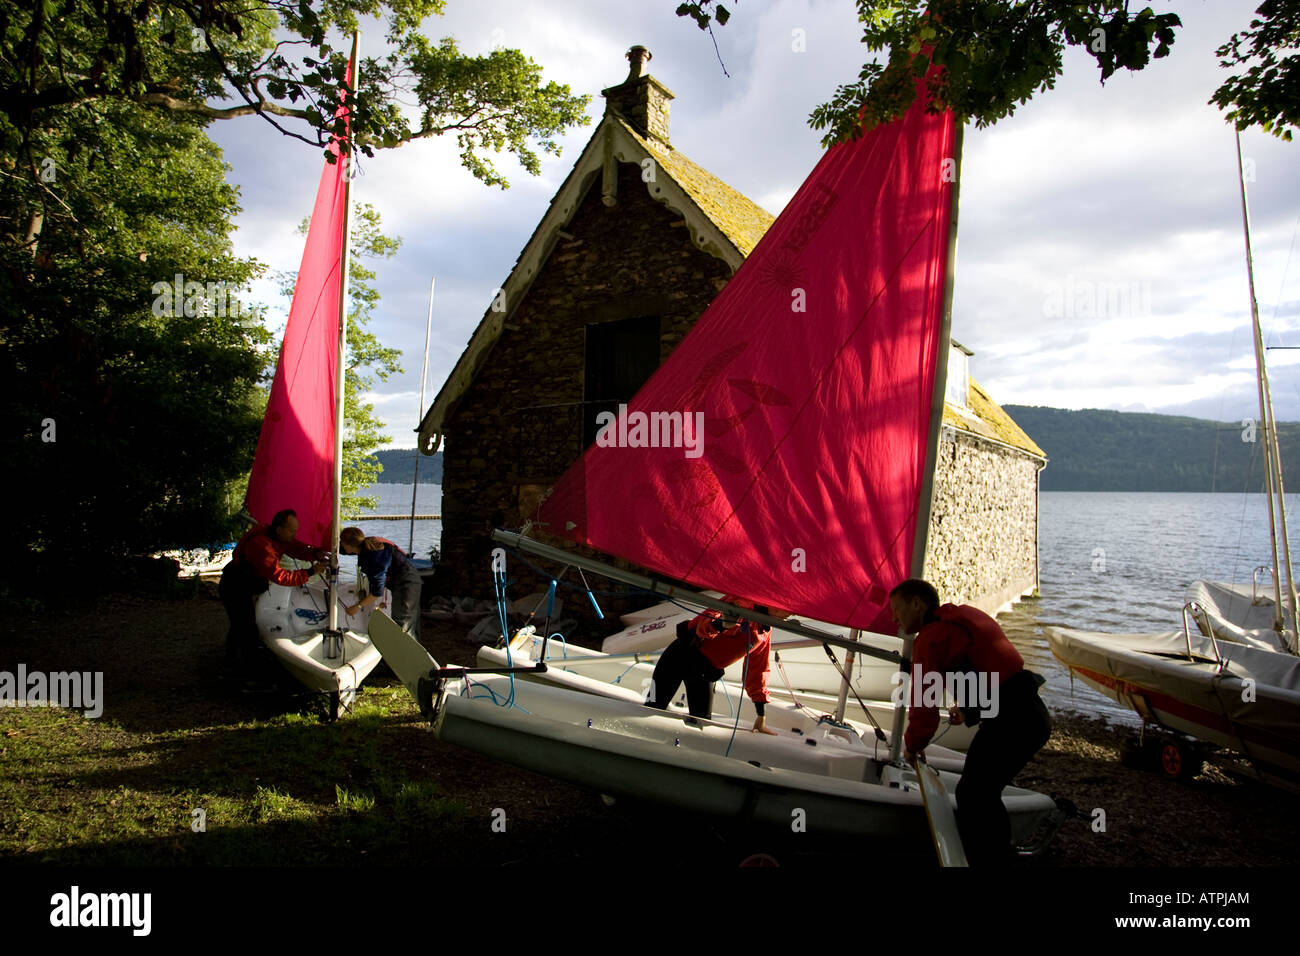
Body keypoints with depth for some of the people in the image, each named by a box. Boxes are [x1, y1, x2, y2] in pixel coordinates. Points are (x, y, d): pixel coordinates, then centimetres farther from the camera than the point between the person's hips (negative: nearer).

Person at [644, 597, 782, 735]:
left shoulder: (766, 633, 8)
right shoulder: (743, 602, -16)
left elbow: (757, 671, 13)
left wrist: (761, 716, 8)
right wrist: (721, 624, -54)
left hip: (705, 671, 7)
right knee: (654, 708, -7)